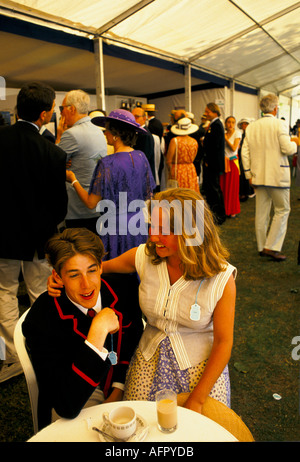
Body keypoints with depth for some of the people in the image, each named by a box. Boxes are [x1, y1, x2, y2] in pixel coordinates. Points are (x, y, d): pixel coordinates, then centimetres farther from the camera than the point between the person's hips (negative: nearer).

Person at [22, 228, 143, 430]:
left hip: (122, 387, 3)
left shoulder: (125, 285, -14)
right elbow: (68, 407, -30)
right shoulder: (41, 320, -26)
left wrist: (119, 389, -3)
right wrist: (99, 329, -37)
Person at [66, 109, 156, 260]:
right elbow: (148, 194, 8)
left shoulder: (108, 164, -18)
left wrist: (73, 179, -1)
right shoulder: (141, 157, 0)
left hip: (115, 226, -6)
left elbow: (91, 203, -14)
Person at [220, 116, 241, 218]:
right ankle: (225, 209, 11)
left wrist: (225, 138, -10)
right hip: (223, 161, 3)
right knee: (223, 185, 0)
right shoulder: (223, 133, 9)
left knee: (233, 186, 0)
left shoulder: (237, 133, -1)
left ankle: (233, 210, 10)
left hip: (233, 161, -3)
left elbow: (234, 148, -13)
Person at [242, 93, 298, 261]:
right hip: (277, 175, -5)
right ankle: (271, 247, 1)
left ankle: (262, 247, 20)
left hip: (259, 176, 6)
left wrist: (249, 174, 8)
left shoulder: (251, 127, 7)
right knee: (282, 210, 6)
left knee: (261, 212, 11)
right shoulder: (278, 124, -9)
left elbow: (245, 153, 4)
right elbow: (287, 149, -16)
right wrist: (295, 144, 7)